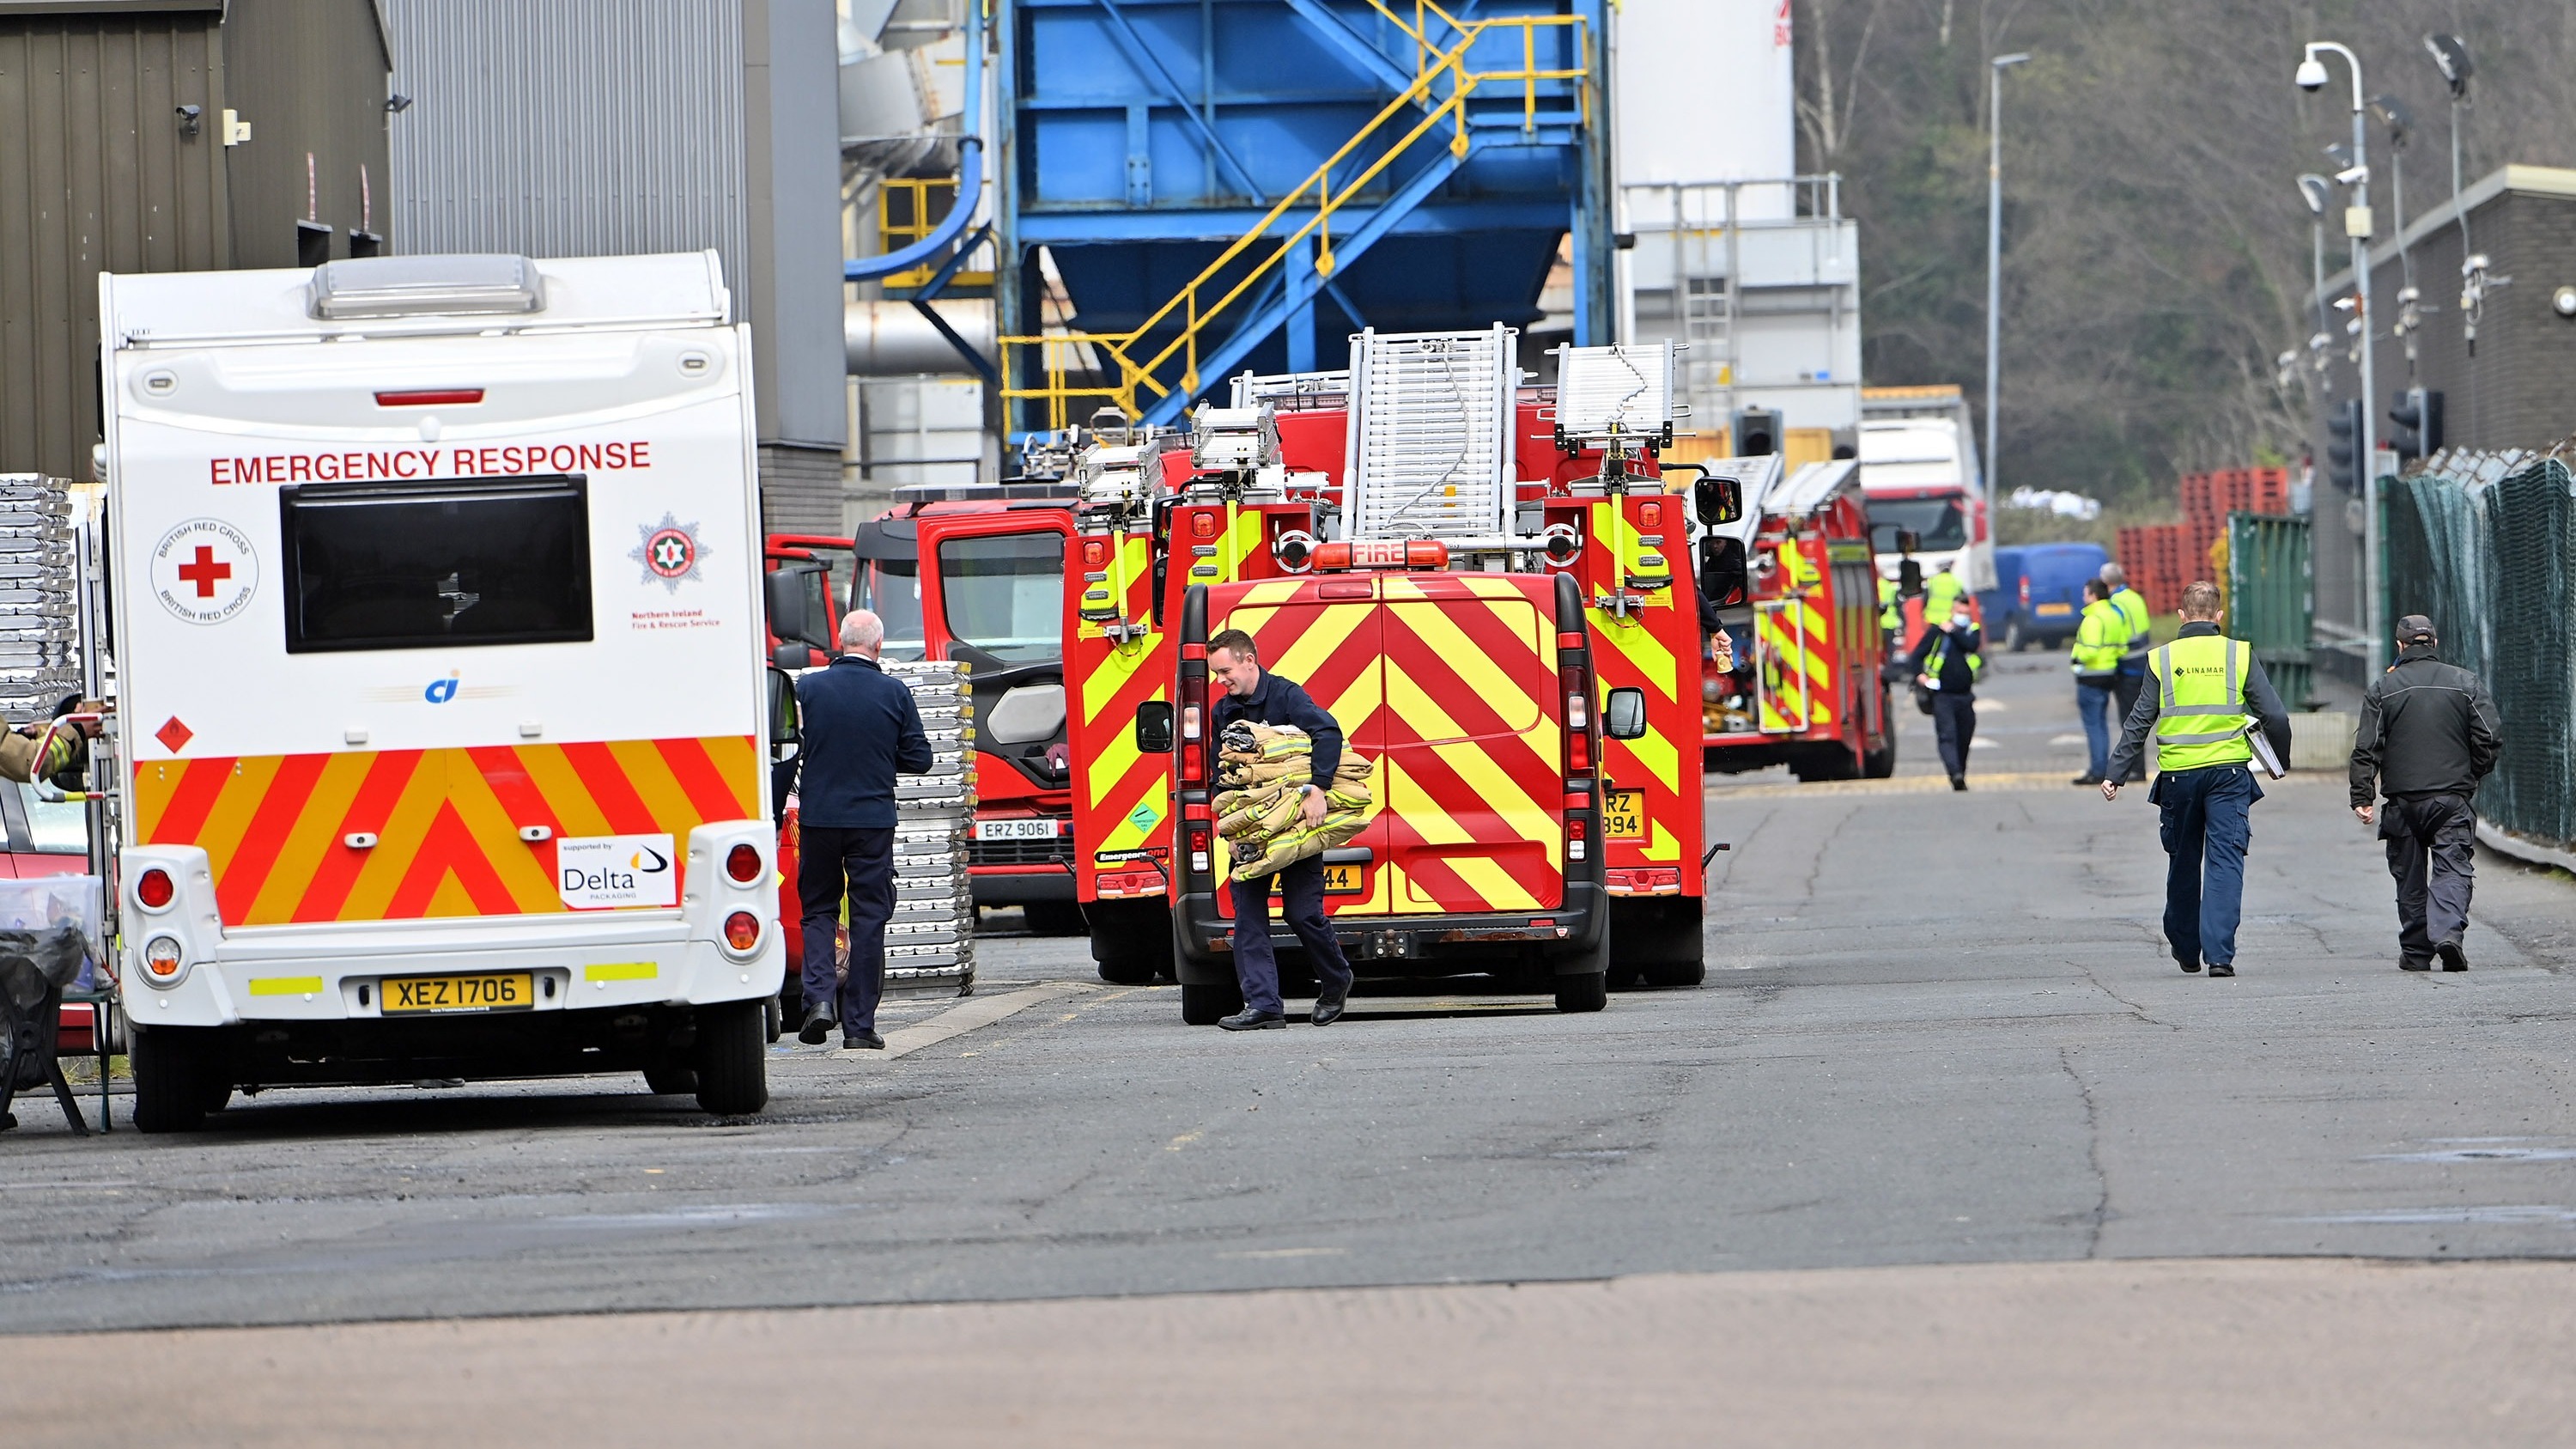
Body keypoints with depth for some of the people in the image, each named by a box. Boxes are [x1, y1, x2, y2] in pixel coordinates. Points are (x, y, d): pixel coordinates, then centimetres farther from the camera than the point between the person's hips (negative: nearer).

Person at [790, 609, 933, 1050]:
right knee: (869, 917, 6)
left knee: (818, 909, 14)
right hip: (873, 819, 0)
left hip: (818, 816, 0)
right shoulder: (894, 693, -4)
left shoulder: (807, 687, -4)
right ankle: (859, 1024, 5)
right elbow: (918, 758, 0)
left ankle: (819, 996, -7)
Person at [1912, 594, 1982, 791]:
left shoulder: (1973, 631, 8)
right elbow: (1918, 653, 4)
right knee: (1947, 735, -17)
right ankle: (1955, 774, -29)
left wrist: (1953, 631, -8)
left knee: (1964, 738, 9)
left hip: (1965, 694, 3)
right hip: (1942, 694, -3)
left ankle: (1960, 777, 23)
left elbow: (1971, 645, -13)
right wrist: (1919, 674, -10)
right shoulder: (1936, 630, 2)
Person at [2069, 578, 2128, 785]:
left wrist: (2077, 659, -9)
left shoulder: (2093, 619, -18)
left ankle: (2096, 771, -4)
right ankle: (2103, 770, 20)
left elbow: (2090, 650, -26)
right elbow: (2122, 648, 12)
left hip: (2091, 676, -9)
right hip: (2109, 674, 9)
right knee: (2101, 723, 16)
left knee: (2093, 725, -4)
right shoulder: (2113, 615, 11)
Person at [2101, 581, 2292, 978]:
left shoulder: (2162, 660, 0)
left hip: (2178, 774, 1)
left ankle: (2185, 949, 28)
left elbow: (2139, 723, -1)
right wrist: (2282, 761, 14)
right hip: (2229, 773, -1)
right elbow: (2274, 716, -2)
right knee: (2225, 860, -2)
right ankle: (2219, 953, -14)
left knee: (2184, 862, 16)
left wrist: (2114, 775, 2)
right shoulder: (2239, 654, -1)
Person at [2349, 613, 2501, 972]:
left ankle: (2415, 952, 11)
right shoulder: (2465, 683, 4)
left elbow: (2367, 749, -2)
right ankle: (2448, 931, -26)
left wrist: (2362, 797, -1)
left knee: (2410, 878, 10)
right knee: (2452, 870, -3)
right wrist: (2472, 776, 18)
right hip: (2452, 796, 0)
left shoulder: (2383, 689, 3)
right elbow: (2489, 739, 2)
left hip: (2403, 800, 0)